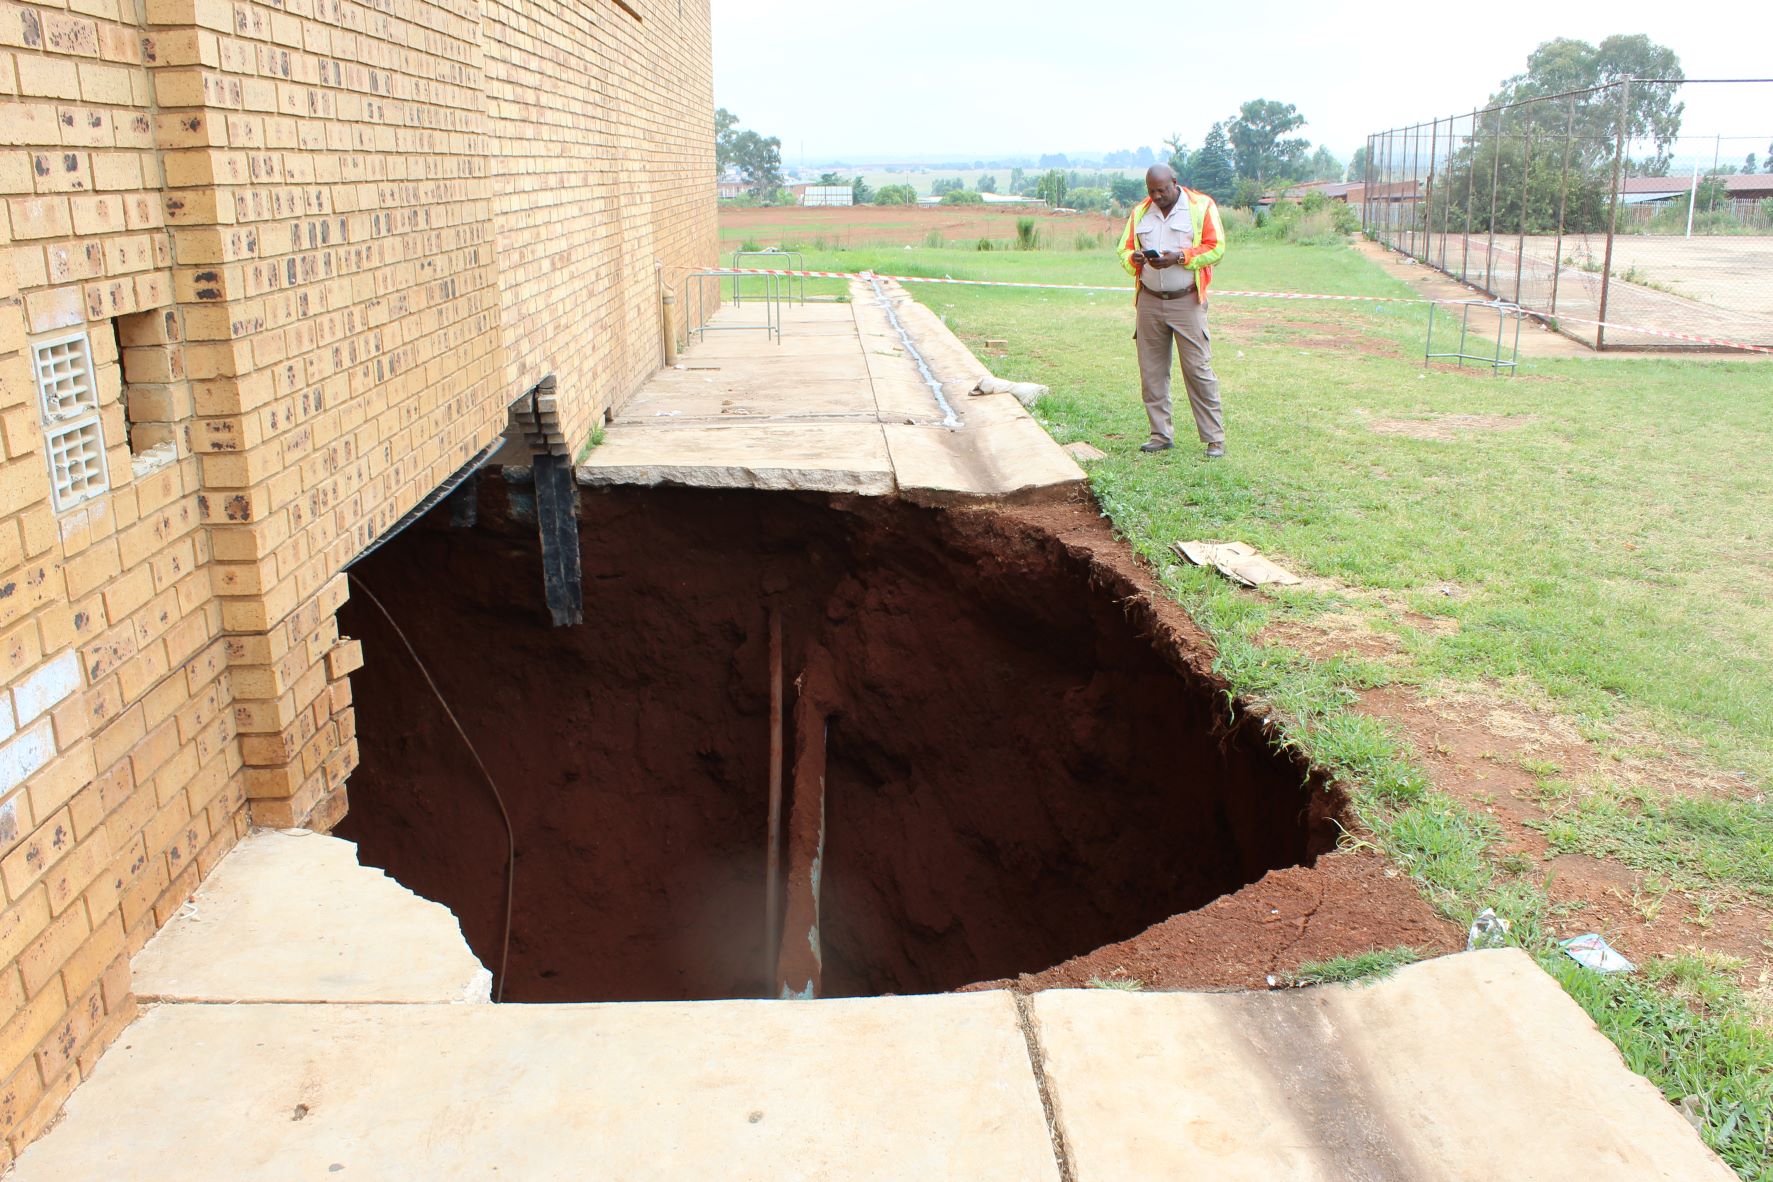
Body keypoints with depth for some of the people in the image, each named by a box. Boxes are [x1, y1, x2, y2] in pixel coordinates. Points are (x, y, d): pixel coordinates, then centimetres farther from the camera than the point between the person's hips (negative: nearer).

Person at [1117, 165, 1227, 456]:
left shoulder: (1202, 206, 0)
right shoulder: (1139, 212, 12)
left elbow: (1216, 248, -6)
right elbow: (1124, 249, 11)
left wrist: (1179, 257, -19)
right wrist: (1134, 258, -13)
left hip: (1187, 301, -4)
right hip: (1149, 301, 4)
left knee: (1198, 370, -6)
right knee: (1151, 372, 5)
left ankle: (1214, 439, -1)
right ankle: (1160, 435, 15)